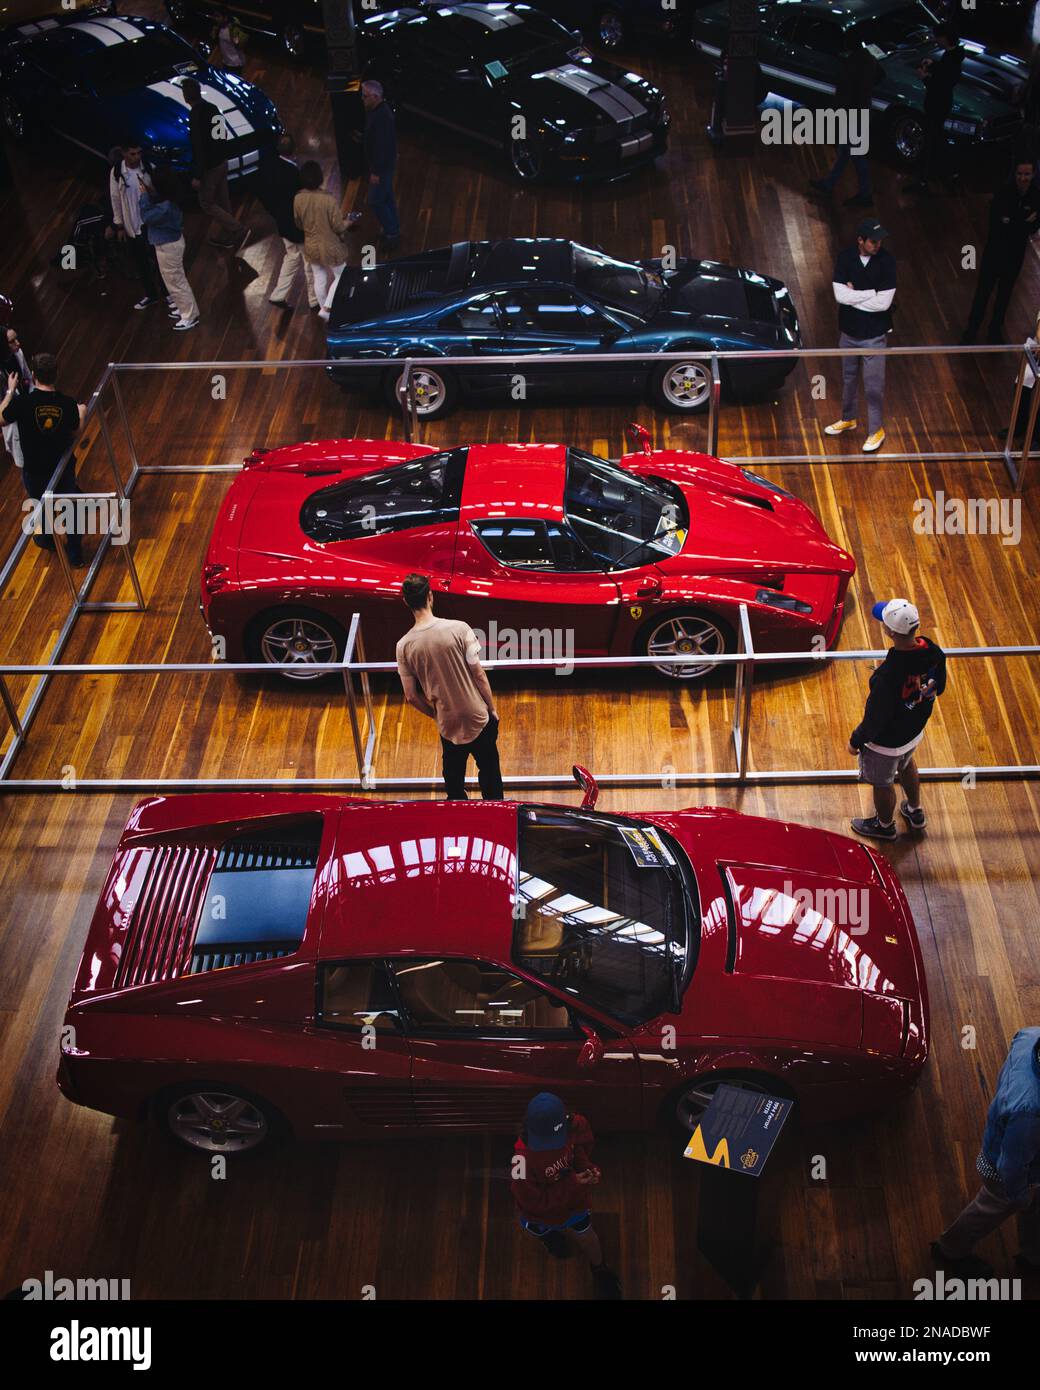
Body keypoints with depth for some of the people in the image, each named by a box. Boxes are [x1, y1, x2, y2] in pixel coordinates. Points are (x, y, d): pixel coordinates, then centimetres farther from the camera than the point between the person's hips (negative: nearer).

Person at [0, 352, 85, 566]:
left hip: (35, 471, -1)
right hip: (64, 467, 1)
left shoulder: (22, 402, -23)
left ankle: (46, 538, 52)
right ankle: (74, 553, 32)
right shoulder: (68, 403, -17)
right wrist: (81, 414, 18)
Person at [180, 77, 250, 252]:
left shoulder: (196, 115, -22)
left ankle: (240, 231, -5)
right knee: (223, 201, 17)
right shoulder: (213, 108, 4)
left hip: (209, 167, -9)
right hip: (221, 162, 9)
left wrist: (196, 176, -20)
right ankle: (229, 238, 27)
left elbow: (198, 146, -24)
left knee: (207, 204, 3)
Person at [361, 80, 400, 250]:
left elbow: (382, 146, -28)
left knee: (375, 201, -1)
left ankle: (392, 233, 10)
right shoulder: (377, 110, 3)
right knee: (387, 197, 20)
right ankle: (393, 230, 33)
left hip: (382, 166, -10)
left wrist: (376, 172, -24)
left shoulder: (382, 117, -29)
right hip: (384, 164, 10)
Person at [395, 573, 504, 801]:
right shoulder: (459, 629, -19)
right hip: (479, 719, -2)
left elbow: (412, 697, -5)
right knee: (489, 772, 20)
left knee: (454, 784, 24)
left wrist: (436, 715, 13)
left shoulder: (404, 646, -11)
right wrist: (492, 708, 1)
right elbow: (479, 675, -14)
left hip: (448, 725, 2)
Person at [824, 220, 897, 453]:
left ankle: (876, 430, 19)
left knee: (873, 385, 3)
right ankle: (848, 419, 43)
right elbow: (840, 295, -18)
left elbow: (883, 303, -22)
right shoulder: (846, 257, -10)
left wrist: (853, 294, -16)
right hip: (848, 331, 4)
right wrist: (872, 292, -20)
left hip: (874, 334, -4)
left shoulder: (886, 260, -17)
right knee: (849, 377, 22)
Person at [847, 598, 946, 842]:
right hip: (915, 730, 7)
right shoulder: (933, 652, -21)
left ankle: (885, 826, 51)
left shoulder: (888, 674, -42)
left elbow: (875, 718, -28)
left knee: (882, 784, 23)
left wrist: (855, 740, -10)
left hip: (886, 741, -7)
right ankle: (915, 812, 60)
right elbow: (939, 688, -1)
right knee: (906, 765, 37)